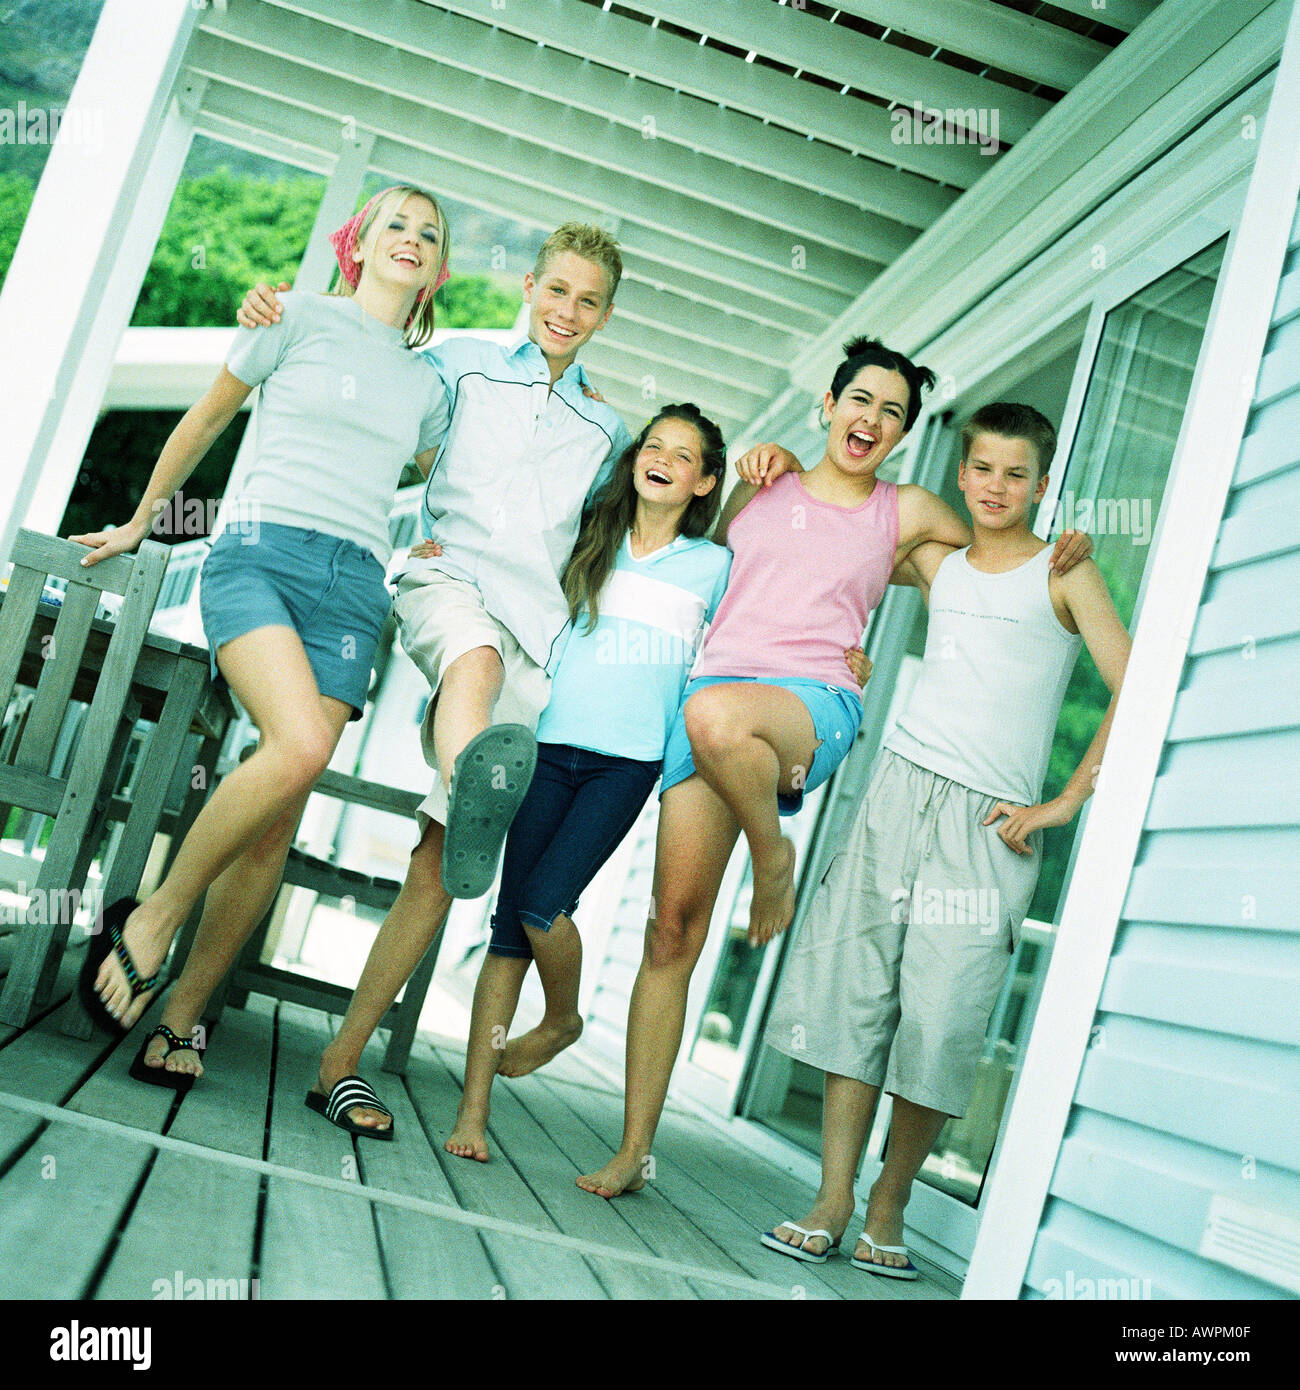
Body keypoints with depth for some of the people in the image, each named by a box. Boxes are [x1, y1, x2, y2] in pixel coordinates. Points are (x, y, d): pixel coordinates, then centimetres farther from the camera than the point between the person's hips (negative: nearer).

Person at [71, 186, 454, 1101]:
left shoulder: (428, 386, 20)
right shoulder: (301, 317, 9)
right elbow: (206, 419, 17)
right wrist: (139, 524, 24)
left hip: (356, 587, 4)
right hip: (263, 550, -4)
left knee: (278, 823, -7)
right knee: (300, 744, -31)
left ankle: (181, 1014, 1)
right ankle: (152, 916, -11)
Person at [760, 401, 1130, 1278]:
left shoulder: (1063, 575, 4)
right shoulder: (936, 564, 15)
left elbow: (1133, 691, -4)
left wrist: (1066, 803, -9)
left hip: (989, 819, -3)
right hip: (901, 787, 4)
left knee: (944, 1016, -7)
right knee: (856, 990, -1)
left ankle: (888, 1211, 8)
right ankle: (833, 1201, 5)